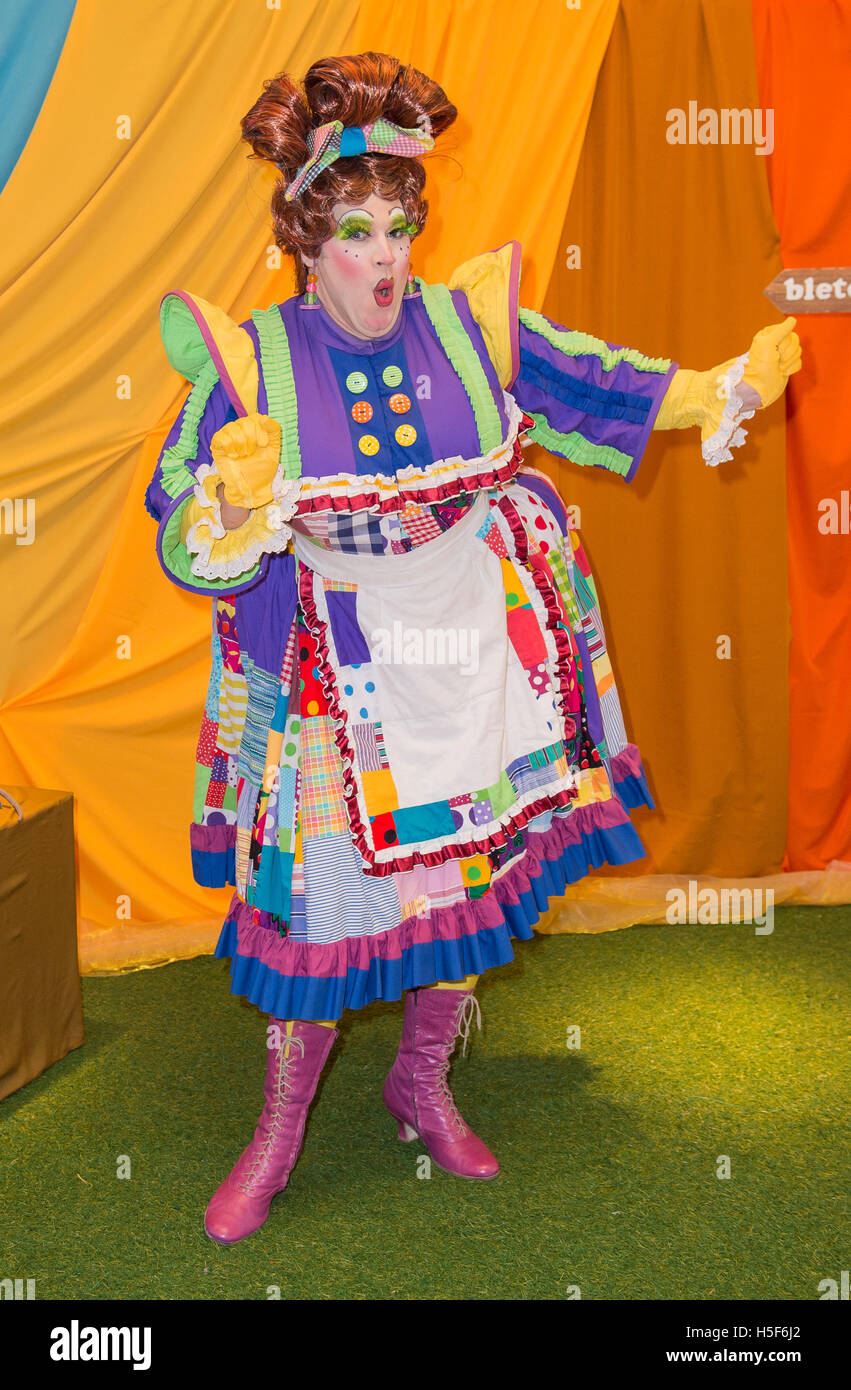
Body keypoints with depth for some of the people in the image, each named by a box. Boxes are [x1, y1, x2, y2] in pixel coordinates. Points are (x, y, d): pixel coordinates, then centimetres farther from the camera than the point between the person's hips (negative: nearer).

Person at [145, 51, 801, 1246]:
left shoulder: (472, 325, -3)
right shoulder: (252, 364, -10)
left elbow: (602, 384, 8)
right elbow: (188, 550, -10)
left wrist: (723, 390, -2)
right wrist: (233, 508, -32)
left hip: (475, 668, 3)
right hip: (338, 689, -3)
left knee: (472, 884, 14)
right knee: (322, 902, 3)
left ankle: (424, 1084, 40)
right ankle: (278, 1135, 28)